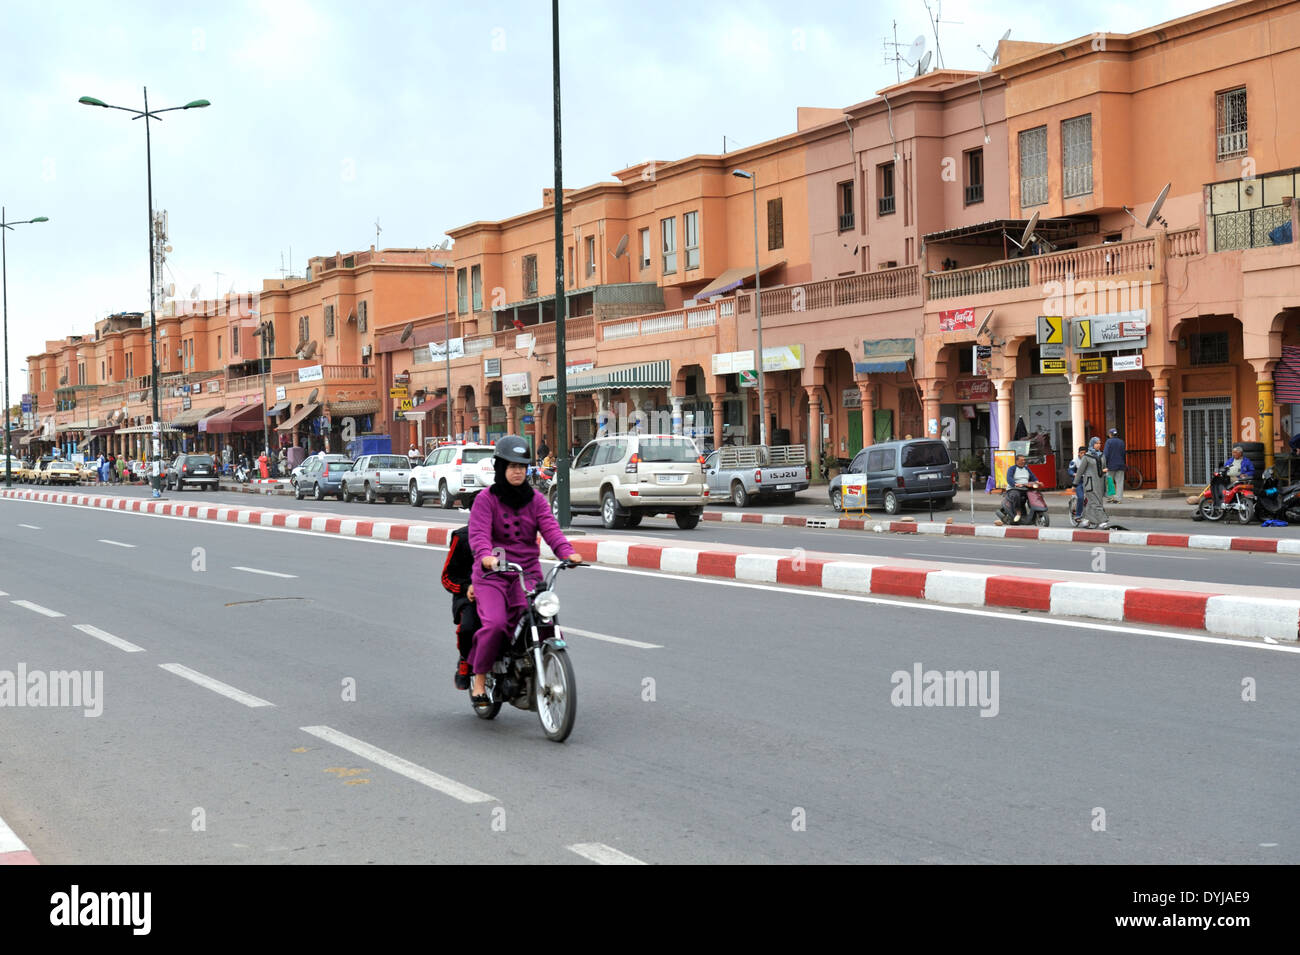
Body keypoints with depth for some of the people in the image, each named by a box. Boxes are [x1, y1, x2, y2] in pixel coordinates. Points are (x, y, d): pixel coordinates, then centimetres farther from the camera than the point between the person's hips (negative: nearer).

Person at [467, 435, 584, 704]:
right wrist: (486, 556, -35)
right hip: (492, 574, -3)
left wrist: (567, 552, -22)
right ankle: (479, 680, -5)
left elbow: (550, 529, -2)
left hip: (528, 574, 3)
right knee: (495, 624, -24)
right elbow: (478, 533, -14)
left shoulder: (536, 500, 12)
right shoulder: (486, 499, 1)